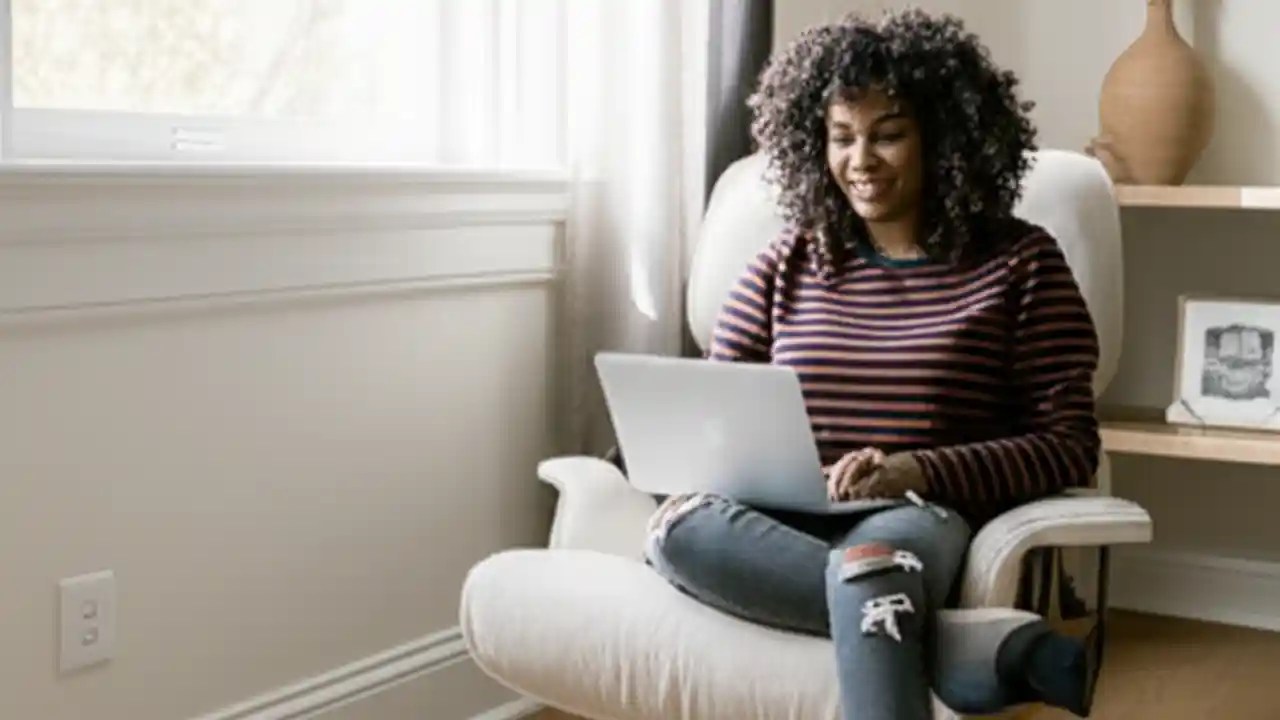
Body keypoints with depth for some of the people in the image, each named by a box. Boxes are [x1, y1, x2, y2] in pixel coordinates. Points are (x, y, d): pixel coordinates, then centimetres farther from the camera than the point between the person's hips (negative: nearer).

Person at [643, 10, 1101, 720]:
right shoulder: (783, 270, 16)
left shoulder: (1018, 262, 7)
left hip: (924, 520, -4)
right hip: (790, 529, 5)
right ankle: (982, 643, -39)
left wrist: (919, 471, -16)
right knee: (678, 526, -34)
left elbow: (1069, 443, 0)